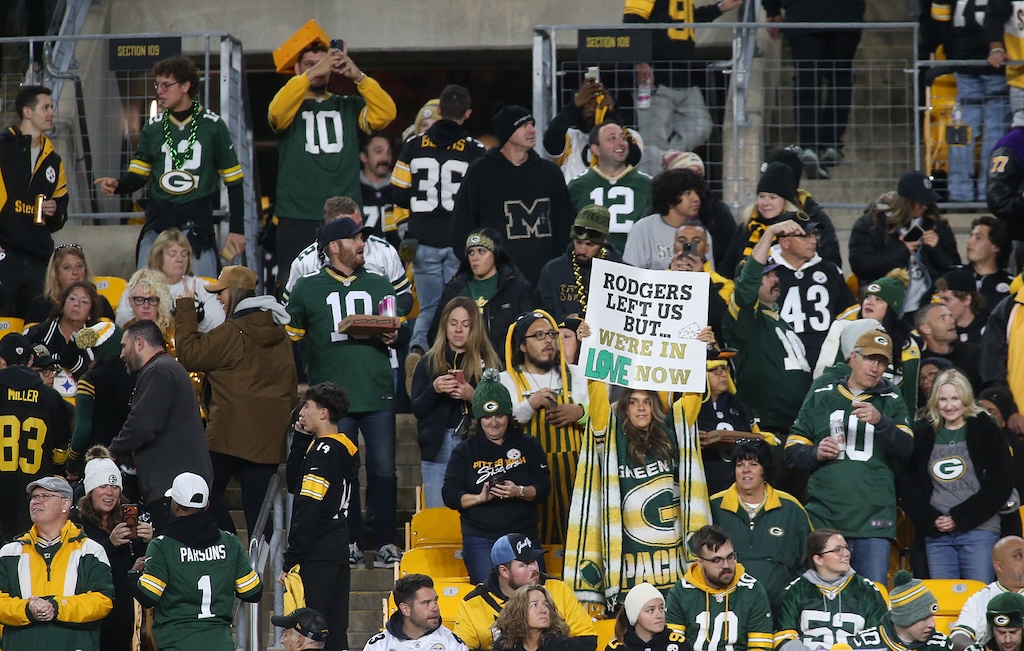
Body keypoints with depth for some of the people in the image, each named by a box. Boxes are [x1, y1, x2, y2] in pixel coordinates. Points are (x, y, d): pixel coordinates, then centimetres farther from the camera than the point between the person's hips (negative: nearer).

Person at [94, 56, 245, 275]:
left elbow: (233, 180, 3)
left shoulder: (212, 126, 0)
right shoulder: (153, 129, 9)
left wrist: (236, 230, 0)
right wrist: (117, 185, -12)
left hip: (197, 224, -3)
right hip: (157, 223, 3)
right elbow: (138, 176, 11)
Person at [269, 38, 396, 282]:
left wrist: (358, 76, -17)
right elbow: (277, 112, -14)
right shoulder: (291, 106, 11)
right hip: (297, 221, -1)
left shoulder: (349, 107, 15)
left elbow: (385, 113, -3)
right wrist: (311, 74, -24)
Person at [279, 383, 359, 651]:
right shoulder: (347, 447, 13)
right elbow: (294, 482, 23)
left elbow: (308, 512, -19)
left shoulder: (323, 451, -14)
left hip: (317, 556, -9)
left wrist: (290, 561, -17)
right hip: (339, 552, 9)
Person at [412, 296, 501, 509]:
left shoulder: (487, 362, 5)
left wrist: (472, 396, -17)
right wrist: (433, 389, -12)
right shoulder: (429, 363, 11)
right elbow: (416, 409, 6)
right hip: (438, 449, 2)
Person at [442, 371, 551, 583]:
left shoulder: (529, 446, 9)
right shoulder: (464, 451, 7)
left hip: (524, 536, 1)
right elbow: (450, 494, -1)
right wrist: (480, 498, -19)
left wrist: (519, 492, -20)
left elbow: (544, 488, 2)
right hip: (480, 540, -1)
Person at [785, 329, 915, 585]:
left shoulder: (891, 402, 14)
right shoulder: (821, 398, 13)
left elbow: (906, 449, -2)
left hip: (873, 518, 0)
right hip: (825, 514, 0)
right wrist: (815, 454, -7)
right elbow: (793, 451, 14)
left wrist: (880, 421, -19)